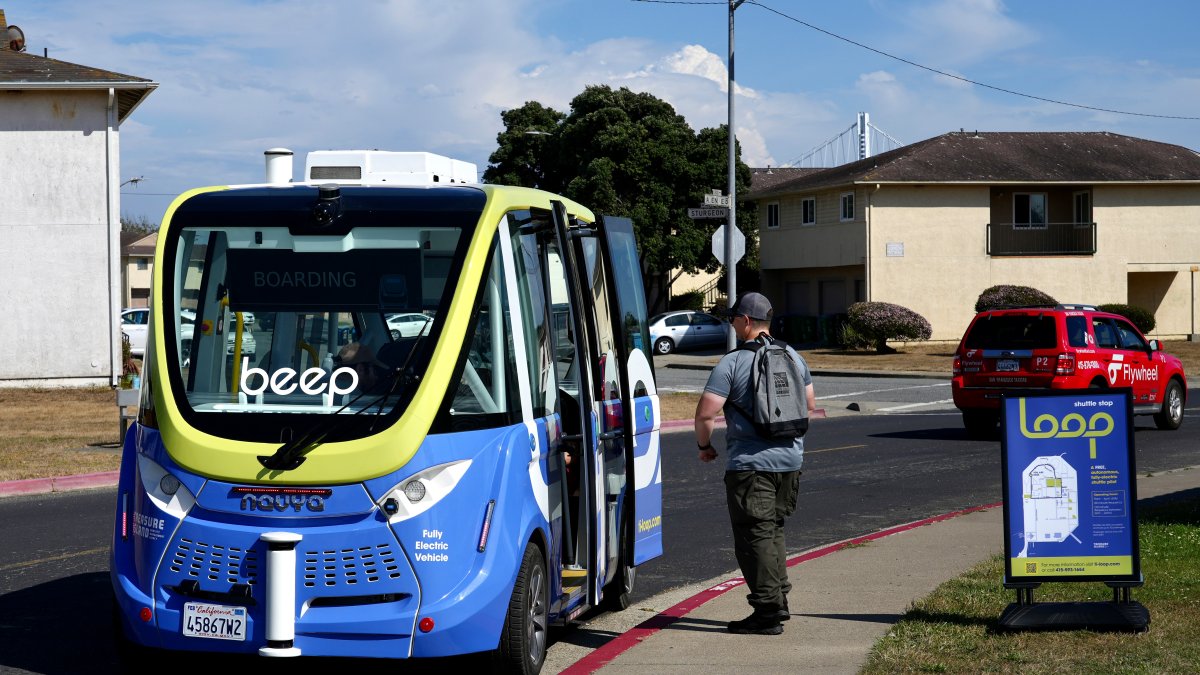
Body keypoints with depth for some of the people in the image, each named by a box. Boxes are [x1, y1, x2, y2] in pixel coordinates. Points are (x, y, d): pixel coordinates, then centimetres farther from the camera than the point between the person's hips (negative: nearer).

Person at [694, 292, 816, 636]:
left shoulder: (732, 363, -12)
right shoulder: (794, 357, 9)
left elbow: (705, 413, -16)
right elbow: (809, 404, 21)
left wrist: (704, 445, 2)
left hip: (750, 463, -7)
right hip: (790, 459, 7)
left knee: (754, 535, -2)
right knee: (773, 530, 19)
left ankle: (767, 611, -4)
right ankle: (779, 600, 20)